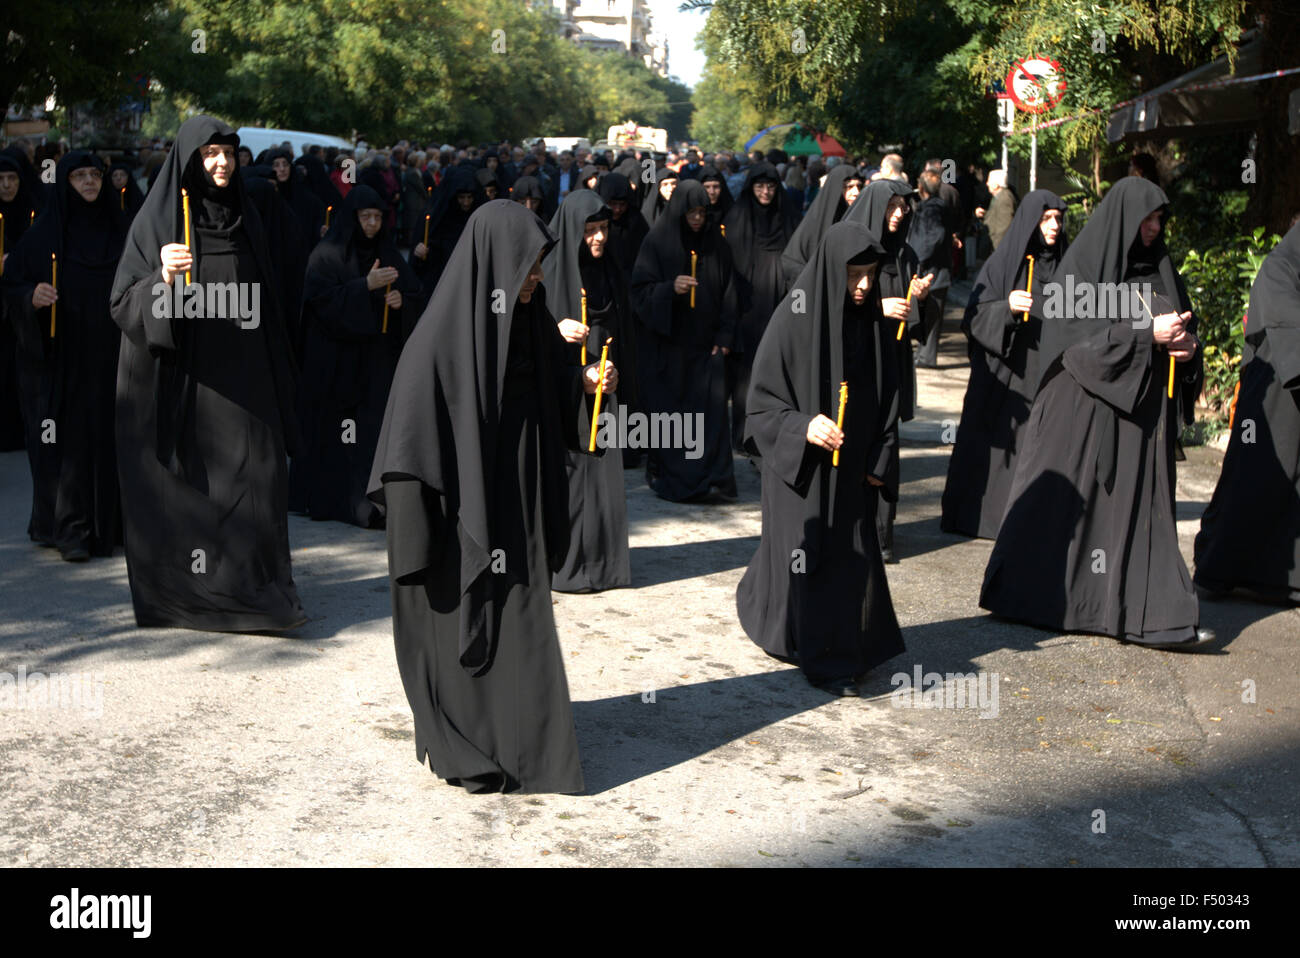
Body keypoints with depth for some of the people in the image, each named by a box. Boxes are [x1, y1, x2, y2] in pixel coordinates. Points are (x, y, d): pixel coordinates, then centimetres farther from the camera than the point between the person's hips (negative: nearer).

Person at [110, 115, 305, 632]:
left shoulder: (244, 218, 12)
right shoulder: (157, 219, -3)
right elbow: (123, 303, -7)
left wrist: (273, 373, 16)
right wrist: (163, 280, -27)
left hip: (238, 376, 4)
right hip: (180, 379, -4)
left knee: (256, 470, -2)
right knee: (181, 485, -2)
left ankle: (253, 587, 7)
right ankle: (176, 594, 8)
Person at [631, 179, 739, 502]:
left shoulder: (716, 245, 6)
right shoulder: (657, 242, -4)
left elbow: (728, 293, 10)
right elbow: (640, 290, -7)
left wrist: (724, 337, 1)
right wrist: (670, 289, -25)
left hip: (705, 343, 2)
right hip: (666, 342, -2)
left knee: (711, 405, -8)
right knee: (667, 410, 2)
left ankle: (713, 477, -8)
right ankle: (664, 474, 13)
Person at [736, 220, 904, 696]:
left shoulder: (871, 322, 3)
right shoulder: (795, 319, -13)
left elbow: (886, 396, 12)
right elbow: (762, 400, -10)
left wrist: (879, 460, 5)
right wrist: (803, 426, -26)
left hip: (851, 466, 5)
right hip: (801, 464, -5)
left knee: (853, 555, 6)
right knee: (810, 554, -1)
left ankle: (848, 651, 23)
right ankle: (822, 659, 12)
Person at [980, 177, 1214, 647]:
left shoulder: (1158, 268, 14)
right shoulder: (1084, 263, -6)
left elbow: (1183, 325, 19)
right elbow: (1079, 333, -15)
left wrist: (1185, 344, -4)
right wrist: (1147, 331, -19)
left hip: (1141, 411, 6)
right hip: (1085, 409, -6)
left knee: (1141, 504, 5)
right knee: (1066, 500, -1)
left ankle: (1156, 613, 7)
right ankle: (1031, 594, 13)